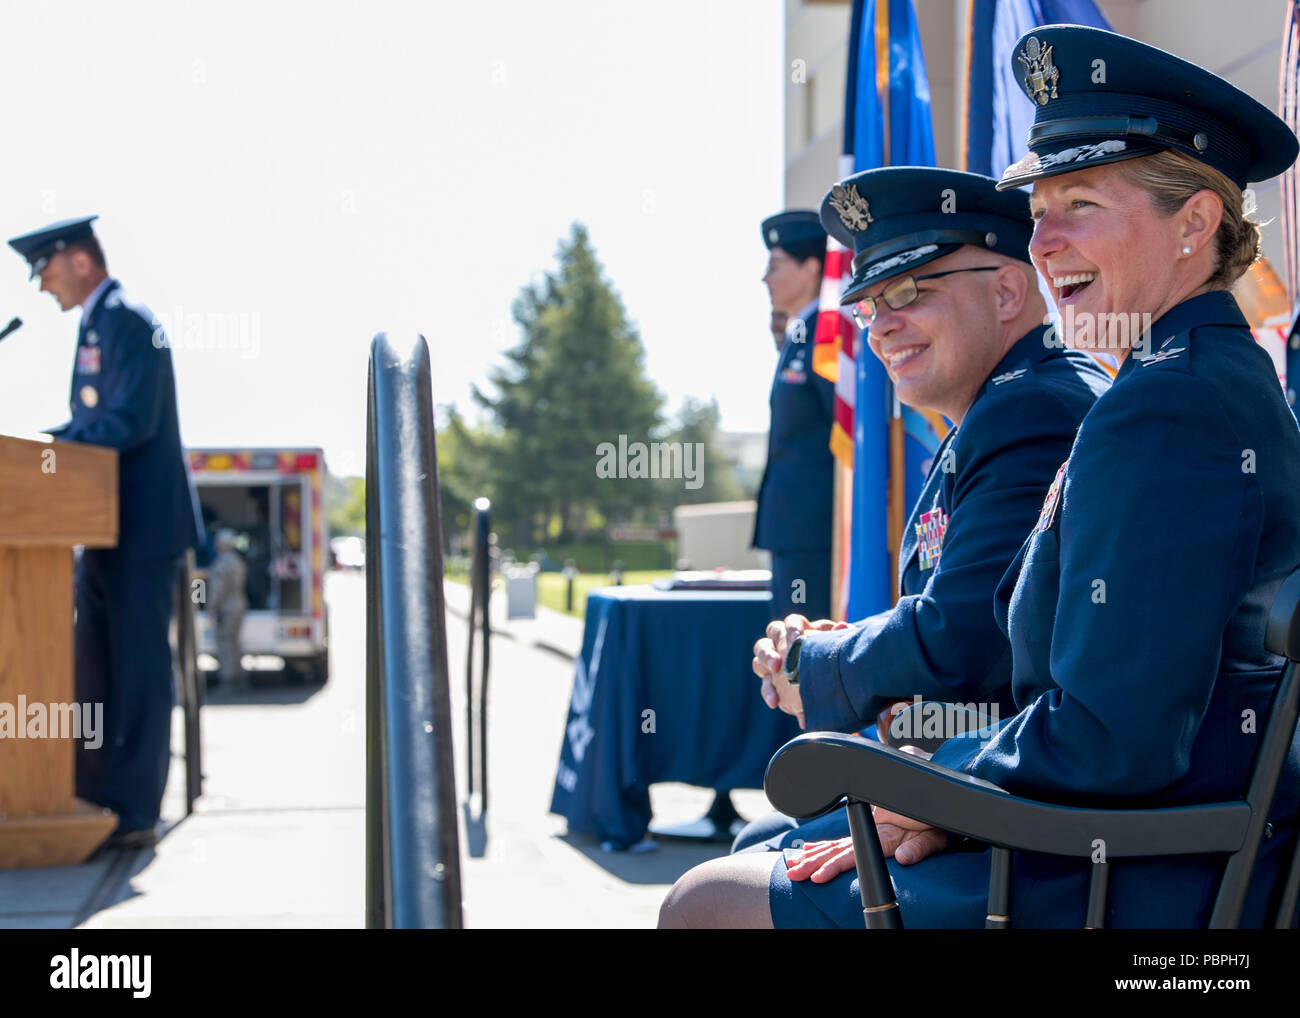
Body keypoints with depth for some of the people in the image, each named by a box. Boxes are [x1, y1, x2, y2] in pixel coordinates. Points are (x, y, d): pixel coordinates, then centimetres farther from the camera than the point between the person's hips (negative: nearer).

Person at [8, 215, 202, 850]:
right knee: (95, 670, 13)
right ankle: (94, 798, 21)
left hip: (142, 528, -10)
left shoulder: (130, 324, -12)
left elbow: (129, 423, -21)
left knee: (137, 668, -6)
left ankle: (134, 812, -2)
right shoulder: (96, 326, 18)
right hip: (109, 528, 10)